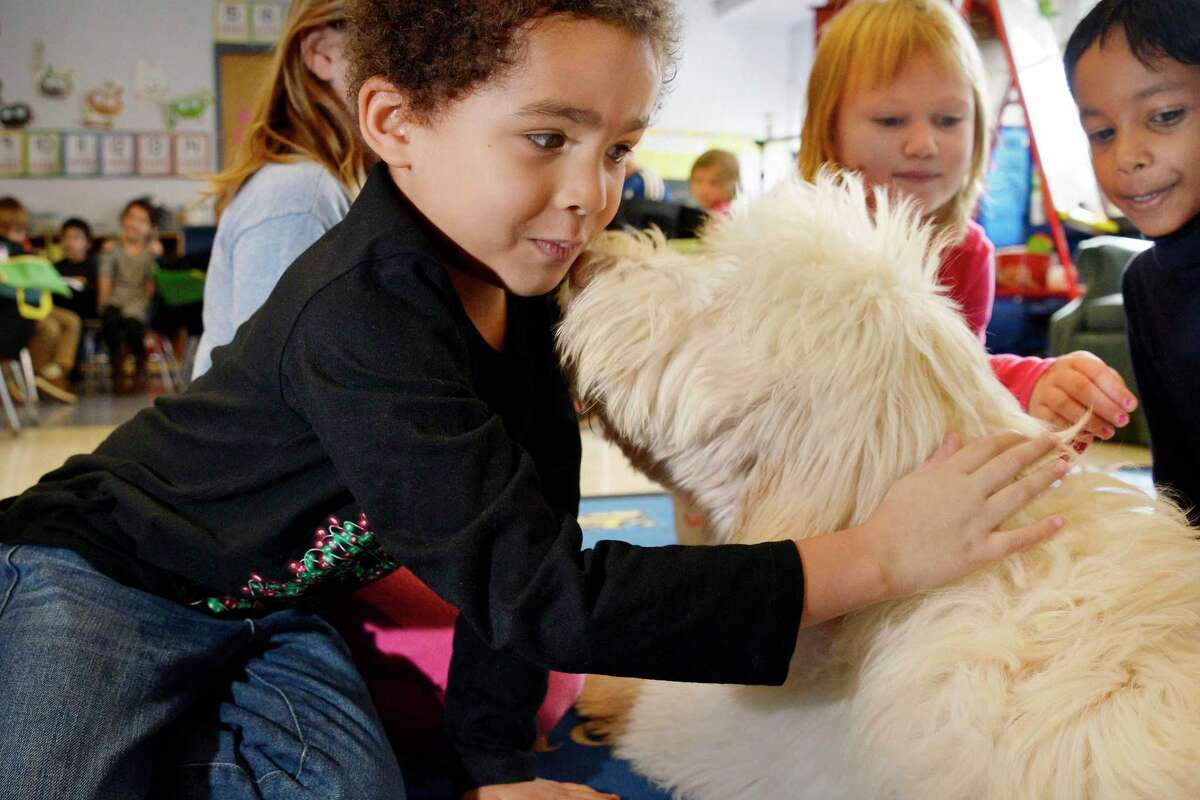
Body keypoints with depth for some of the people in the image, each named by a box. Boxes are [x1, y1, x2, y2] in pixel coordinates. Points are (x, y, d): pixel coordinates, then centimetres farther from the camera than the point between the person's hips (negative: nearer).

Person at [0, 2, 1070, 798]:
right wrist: (876, 558, -39)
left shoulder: (519, 278, -12)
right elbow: (542, 593, -41)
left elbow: (523, 532, -8)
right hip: (106, 569, -6)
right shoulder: (366, 317, -37)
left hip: (272, 602, 6)